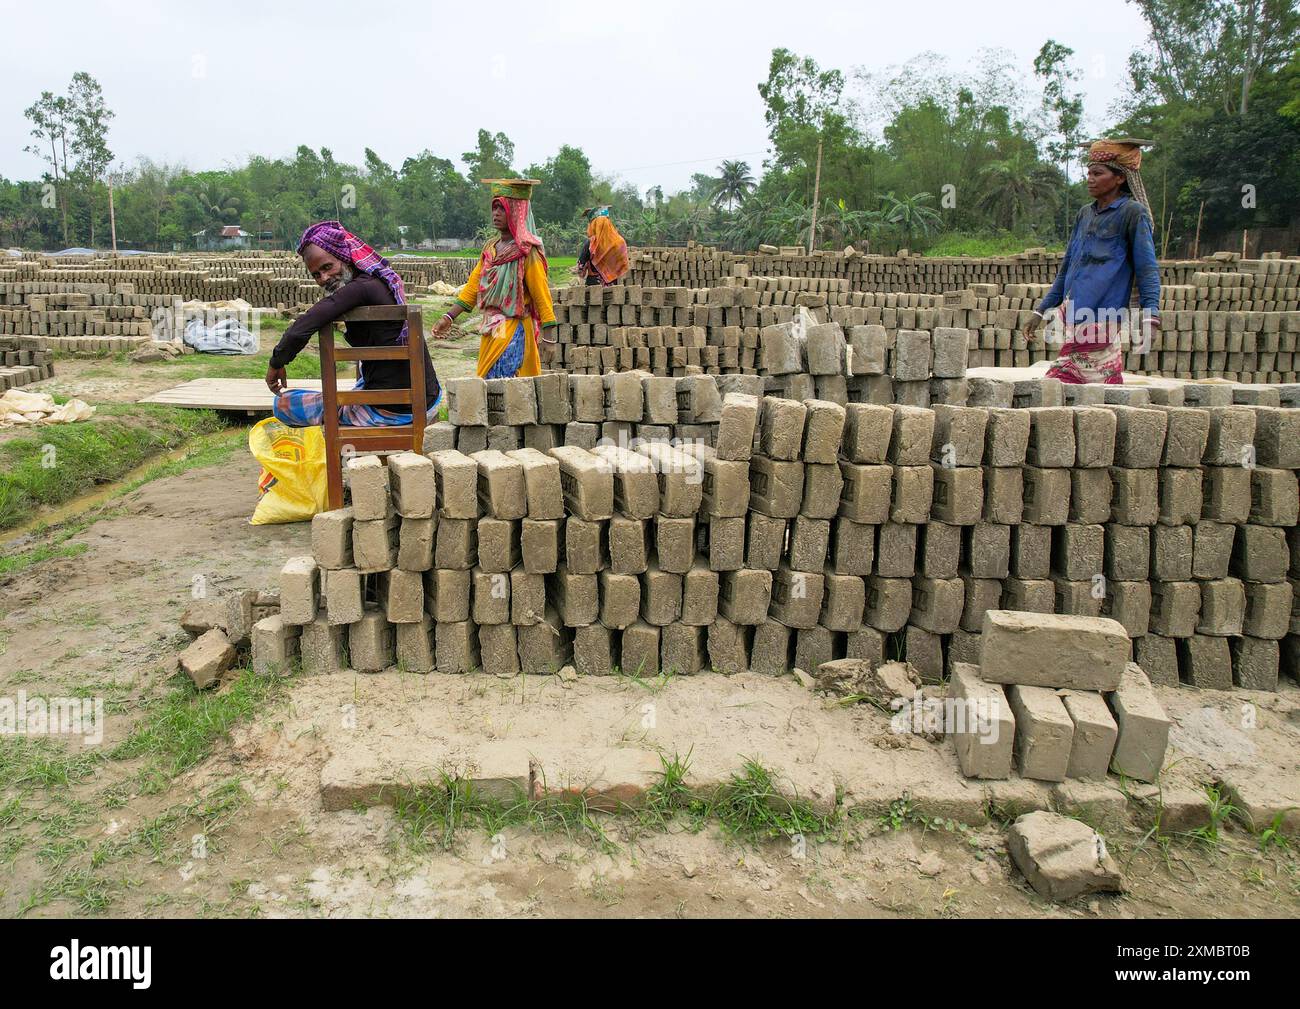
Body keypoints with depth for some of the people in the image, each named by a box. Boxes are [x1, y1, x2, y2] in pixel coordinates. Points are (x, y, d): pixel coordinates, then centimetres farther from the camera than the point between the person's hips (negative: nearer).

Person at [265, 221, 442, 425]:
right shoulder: (383, 281, 9)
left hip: (389, 413, -9)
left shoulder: (360, 288, -18)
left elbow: (299, 331, -25)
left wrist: (276, 364, -8)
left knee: (283, 404, 5)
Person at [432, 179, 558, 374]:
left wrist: (549, 339, -16)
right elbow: (473, 286, 13)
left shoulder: (527, 251, -10)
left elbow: (542, 296, -12)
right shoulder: (490, 248, 11)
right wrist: (449, 317, 6)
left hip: (514, 331, -7)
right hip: (490, 329, 7)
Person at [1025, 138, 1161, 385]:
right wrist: (1041, 311, 23)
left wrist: (1150, 314, -21)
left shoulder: (1132, 212, -2)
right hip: (1075, 317, 6)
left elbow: (1147, 268, -8)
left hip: (1101, 317, -6)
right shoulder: (1085, 213, 18)